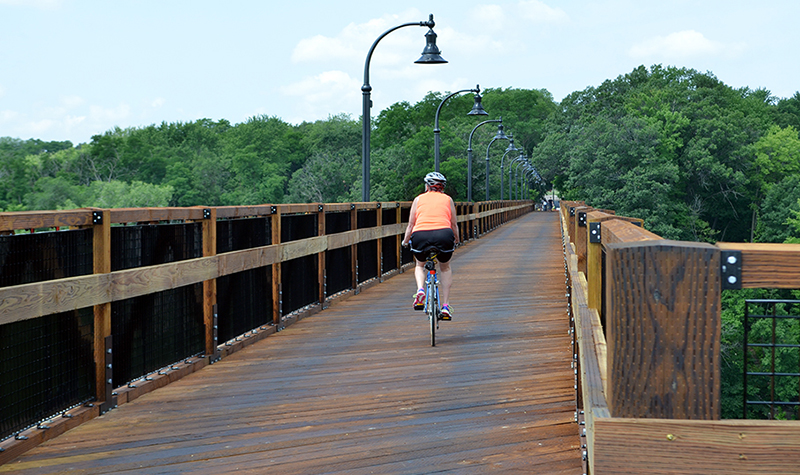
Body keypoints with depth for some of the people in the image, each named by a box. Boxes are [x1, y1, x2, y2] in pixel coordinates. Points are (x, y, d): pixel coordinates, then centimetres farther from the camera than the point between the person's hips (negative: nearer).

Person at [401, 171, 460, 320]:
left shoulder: (419, 199, 20)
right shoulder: (447, 199, 21)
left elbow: (411, 225, 17)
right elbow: (454, 225, 22)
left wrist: (405, 241, 34)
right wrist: (456, 240, 40)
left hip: (420, 235, 0)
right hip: (443, 234, 0)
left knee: (420, 265, 30)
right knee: (445, 268, 27)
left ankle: (420, 290, 0)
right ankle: (445, 306, 18)